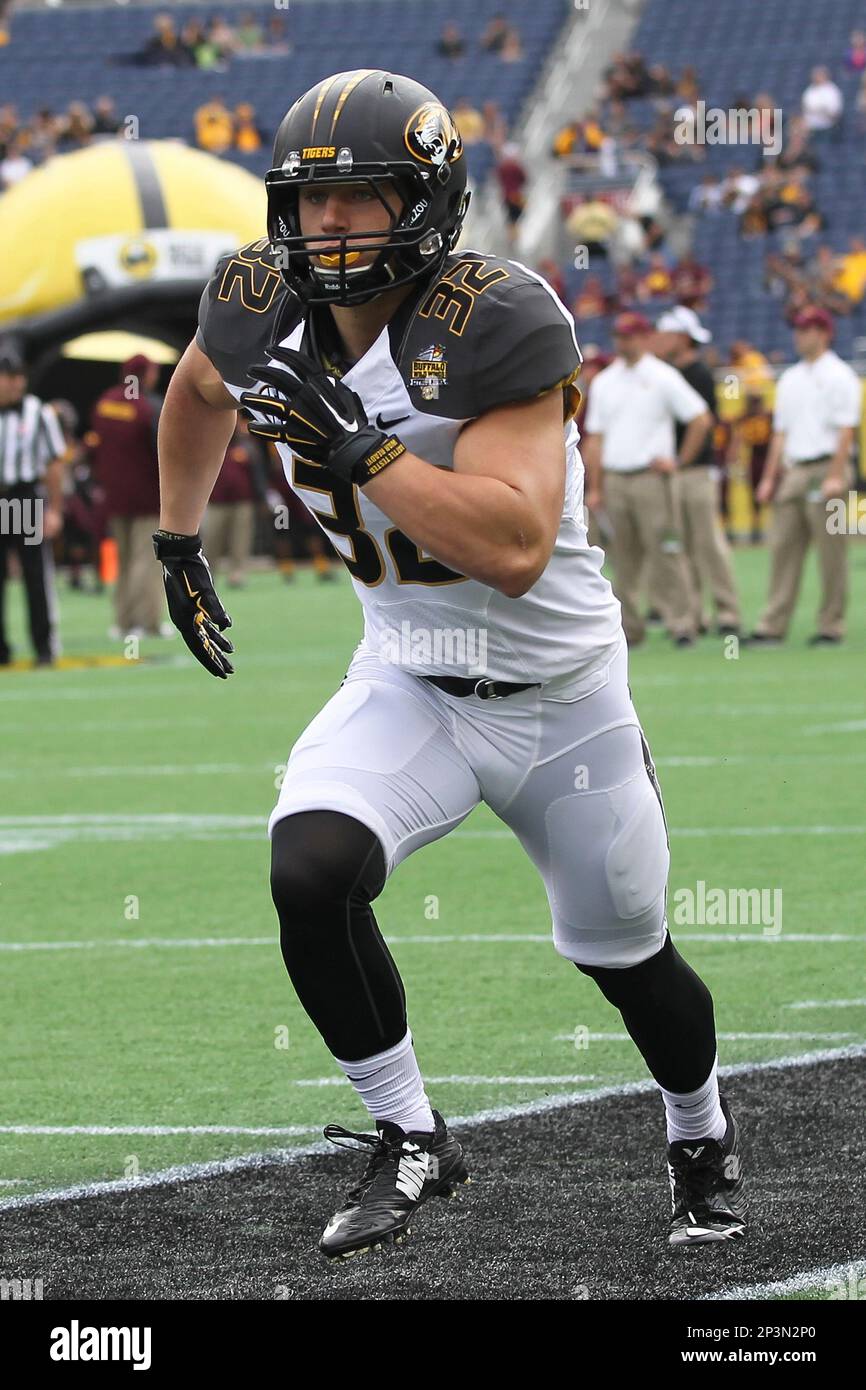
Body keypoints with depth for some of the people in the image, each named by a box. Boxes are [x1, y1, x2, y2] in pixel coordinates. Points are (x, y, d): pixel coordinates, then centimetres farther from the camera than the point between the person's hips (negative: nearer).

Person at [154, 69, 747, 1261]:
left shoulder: (490, 326, -27)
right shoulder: (263, 310, -9)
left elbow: (514, 550, -38)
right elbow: (198, 391, 18)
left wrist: (354, 444, -39)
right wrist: (178, 544, 21)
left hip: (559, 697, -3)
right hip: (407, 685, 4)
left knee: (624, 956, 13)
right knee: (309, 874, -24)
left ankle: (703, 1140, 45)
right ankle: (411, 1141, -5)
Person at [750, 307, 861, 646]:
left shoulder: (839, 376, -3)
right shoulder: (790, 379, 18)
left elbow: (845, 430, -11)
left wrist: (836, 476, -19)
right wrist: (770, 477, 13)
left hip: (825, 469, -7)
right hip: (792, 471, 7)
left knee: (830, 552, -3)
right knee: (783, 547, 2)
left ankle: (831, 626, 1)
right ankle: (773, 626, 2)